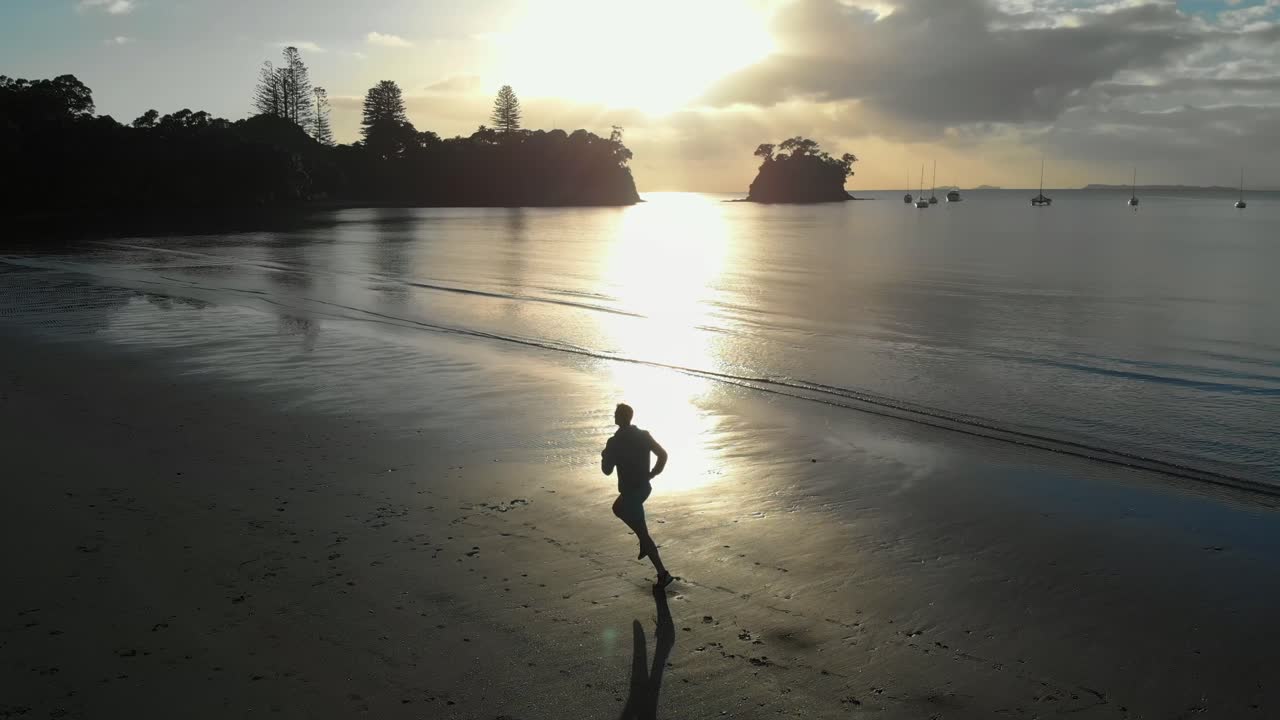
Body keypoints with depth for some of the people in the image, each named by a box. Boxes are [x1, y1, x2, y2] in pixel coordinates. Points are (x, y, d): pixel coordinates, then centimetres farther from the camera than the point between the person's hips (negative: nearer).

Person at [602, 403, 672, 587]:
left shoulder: (614, 442, -18)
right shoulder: (644, 435, -1)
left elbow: (607, 470, -12)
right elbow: (663, 455, -1)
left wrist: (604, 455, 8)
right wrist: (651, 474, 8)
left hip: (630, 491, -7)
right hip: (644, 487, 7)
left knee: (642, 532, 1)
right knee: (618, 509, 31)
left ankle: (662, 573, 1)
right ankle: (645, 543, 26)